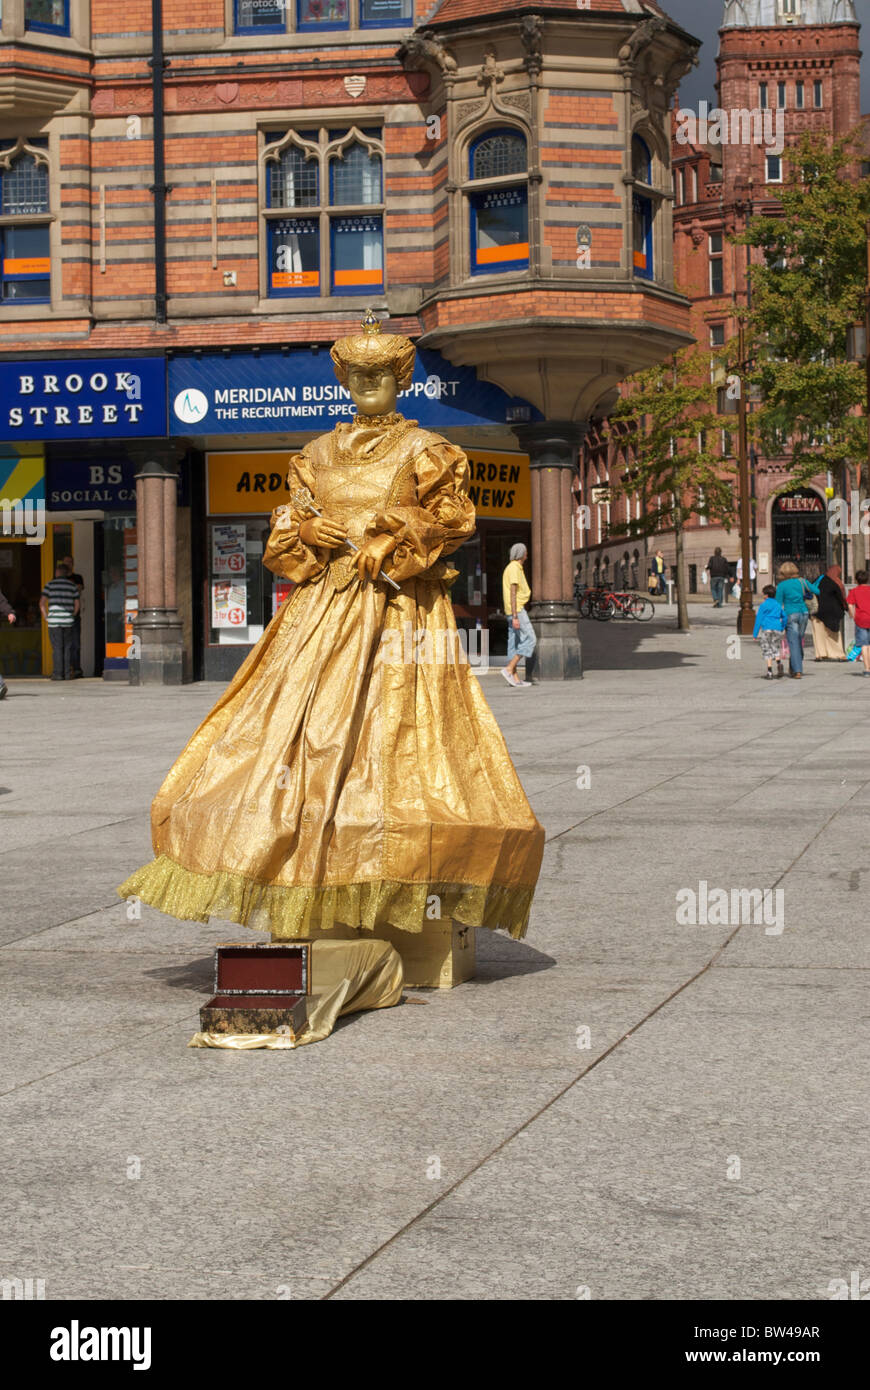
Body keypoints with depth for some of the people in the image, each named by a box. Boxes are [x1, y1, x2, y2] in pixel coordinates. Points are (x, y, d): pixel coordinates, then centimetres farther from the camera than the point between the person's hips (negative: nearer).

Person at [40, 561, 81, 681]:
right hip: (68, 621, 2)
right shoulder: (73, 586, 7)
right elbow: (76, 605, 8)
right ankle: (67, 673, 5)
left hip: (54, 621, -2)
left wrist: (46, 618, 5)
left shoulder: (50, 584, 0)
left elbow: (42, 603, -3)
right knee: (67, 648, 7)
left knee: (57, 648, -1)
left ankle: (58, 673, -4)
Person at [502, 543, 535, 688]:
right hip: (518, 609, -10)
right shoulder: (515, 569, -14)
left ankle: (515, 678, 2)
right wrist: (515, 617, -23)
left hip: (514, 611, 10)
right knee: (530, 640, -9)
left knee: (515, 642, 5)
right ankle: (509, 669, -15)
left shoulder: (510, 567, 18)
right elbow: (513, 594, -20)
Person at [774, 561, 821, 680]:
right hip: (804, 613, 4)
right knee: (799, 641, 16)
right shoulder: (802, 582, 3)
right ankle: (793, 668, 23)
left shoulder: (781, 586, -5)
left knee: (793, 643, -3)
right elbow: (817, 591, 0)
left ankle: (798, 671, -12)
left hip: (791, 615, -4)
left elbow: (778, 604, -5)